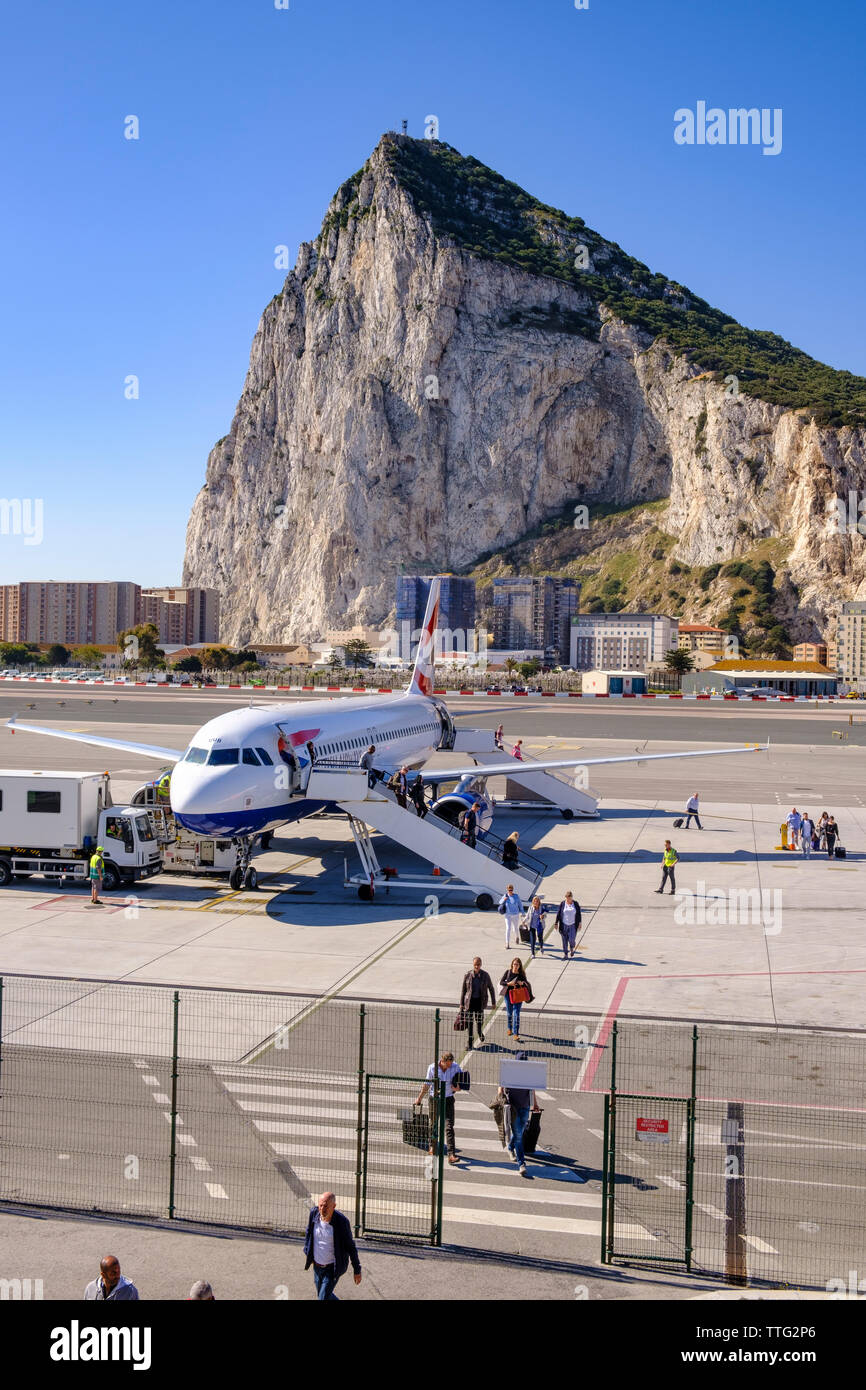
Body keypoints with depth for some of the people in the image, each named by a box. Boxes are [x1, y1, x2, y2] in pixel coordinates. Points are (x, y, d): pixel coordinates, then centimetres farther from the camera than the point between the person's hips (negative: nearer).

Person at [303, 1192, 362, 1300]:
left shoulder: (341, 1221, -25)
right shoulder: (314, 1213, -13)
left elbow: (350, 1246, -13)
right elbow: (308, 1233, 9)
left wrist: (357, 1270, -7)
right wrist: (307, 1251, 5)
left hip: (332, 1268, -5)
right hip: (317, 1265, 5)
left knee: (323, 1298, -8)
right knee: (320, 1294, 21)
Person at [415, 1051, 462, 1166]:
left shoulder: (455, 1067, -10)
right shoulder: (432, 1068, -11)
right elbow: (427, 1084, 3)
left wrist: (457, 1087, -22)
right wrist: (420, 1098, 12)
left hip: (448, 1100, -1)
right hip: (434, 1099, 1)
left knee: (449, 1126, -11)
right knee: (433, 1124, 14)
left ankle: (451, 1154, -16)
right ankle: (432, 1146, 40)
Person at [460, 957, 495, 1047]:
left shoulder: (485, 975, -3)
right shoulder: (467, 975, -3)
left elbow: (491, 989, 6)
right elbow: (463, 989, 5)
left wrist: (493, 1002, 6)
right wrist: (461, 1003, 6)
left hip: (480, 1001, 0)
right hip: (470, 1001, 0)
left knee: (479, 1020, 2)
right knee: (469, 1022, -1)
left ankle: (480, 1032, 37)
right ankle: (470, 1043, 7)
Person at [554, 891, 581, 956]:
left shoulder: (576, 904, 1)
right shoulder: (562, 904, -1)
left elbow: (579, 915, 6)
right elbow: (558, 914, 1)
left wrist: (579, 924, 4)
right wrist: (556, 923, -2)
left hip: (573, 925, 0)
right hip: (564, 926, 0)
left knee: (571, 940, -7)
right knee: (564, 941, 3)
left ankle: (572, 948, 26)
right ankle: (565, 955, 12)